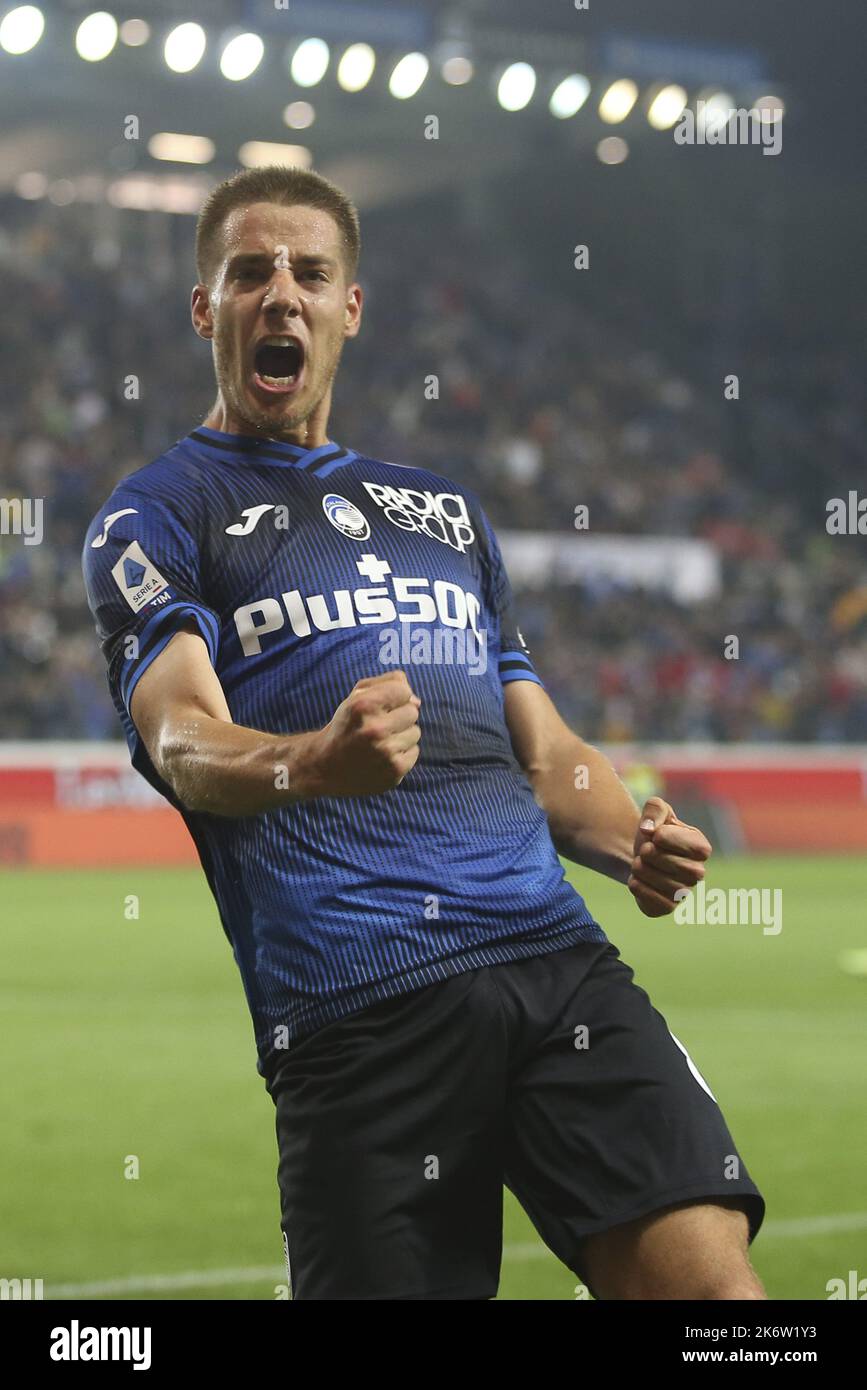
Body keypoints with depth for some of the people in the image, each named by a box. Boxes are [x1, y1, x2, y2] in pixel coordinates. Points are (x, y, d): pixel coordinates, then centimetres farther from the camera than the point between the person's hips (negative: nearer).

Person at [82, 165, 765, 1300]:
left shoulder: (447, 509, 29)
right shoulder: (155, 516, 11)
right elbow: (184, 744, -7)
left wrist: (633, 843, 6)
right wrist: (308, 764, -30)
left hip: (555, 952, 4)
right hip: (356, 1008, -4)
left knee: (714, 1280, -15)